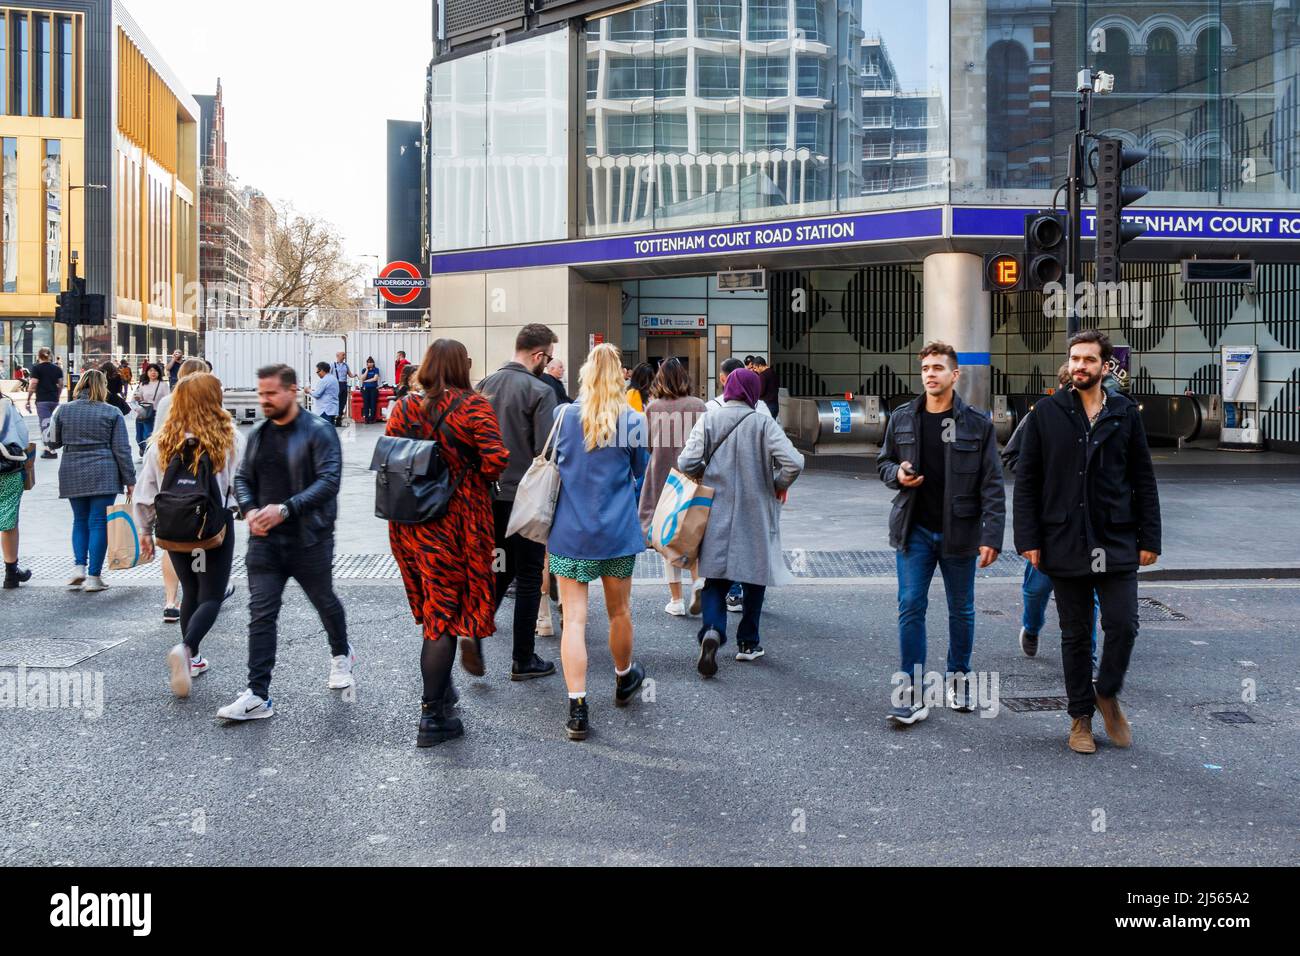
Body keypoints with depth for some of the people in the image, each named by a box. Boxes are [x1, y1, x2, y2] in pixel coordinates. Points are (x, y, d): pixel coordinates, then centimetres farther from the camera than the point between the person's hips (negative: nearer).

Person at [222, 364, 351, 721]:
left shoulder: (318, 431, -11)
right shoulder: (258, 434, 9)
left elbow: (328, 480, -19)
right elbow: (243, 478, 15)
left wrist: (286, 509, -28)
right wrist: (249, 510, -6)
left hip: (309, 540, -4)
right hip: (264, 541, 4)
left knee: (325, 602, 16)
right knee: (261, 614, -3)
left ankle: (341, 655, 45)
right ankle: (258, 696, -2)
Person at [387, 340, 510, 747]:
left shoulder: (404, 408, 4)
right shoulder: (473, 406, -11)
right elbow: (496, 458, -19)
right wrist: (479, 480, 0)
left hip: (408, 523, 5)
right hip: (454, 525, -5)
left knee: (431, 610, 21)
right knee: (445, 614, 1)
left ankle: (440, 691, 35)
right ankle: (432, 717, 3)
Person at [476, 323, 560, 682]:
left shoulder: (485, 385, 5)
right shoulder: (540, 391, -14)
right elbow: (546, 451, -18)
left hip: (489, 494, 6)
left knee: (502, 568, 21)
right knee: (528, 577, 6)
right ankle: (523, 660, 14)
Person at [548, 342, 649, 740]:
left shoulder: (563, 416, -3)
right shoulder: (631, 420, -5)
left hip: (570, 532, 0)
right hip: (617, 531, 0)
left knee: (574, 618, 0)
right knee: (619, 612, 19)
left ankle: (577, 709, -5)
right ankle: (624, 679, 41)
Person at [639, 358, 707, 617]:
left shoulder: (652, 408, -5)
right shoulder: (698, 405, -4)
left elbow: (647, 445, -1)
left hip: (662, 477, 0)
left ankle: (676, 600, 10)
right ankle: (697, 579, -7)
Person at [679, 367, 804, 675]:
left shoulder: (708, 421, -3)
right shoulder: (764, 424, -8)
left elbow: (686, 463, -8)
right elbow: (794, 463, -18)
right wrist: (780, 485, 2)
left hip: (716, 515, 1)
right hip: (756, 515, -1)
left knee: (716, 577, 9)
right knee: (755, 576, 15)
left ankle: (712, 630, -16)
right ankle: (748, 643, 22)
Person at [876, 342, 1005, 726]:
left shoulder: (977, 423, -4)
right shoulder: (902, 419, 3)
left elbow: (992, 485, -5)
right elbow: (883, 462, 16)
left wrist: (991, 536, -12)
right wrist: (897, 474, -9)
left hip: (958, 532, -1)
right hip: (914, 531, 1)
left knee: (961, 610, 12)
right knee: (911, 607, -4)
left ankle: (959, 679, 31)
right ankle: (912, 693, 2)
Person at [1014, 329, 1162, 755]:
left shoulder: (1126, 413, 5)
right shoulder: (1047, 413, 1)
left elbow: (1143, 480, 7)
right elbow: (1026, 480, 1)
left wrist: (1149, 538, 2)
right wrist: (1028, 539, -5)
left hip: (1117, 543, 1)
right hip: (1065, 542, -1)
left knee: (1123, 625, -4)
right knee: (1075, 634, 8)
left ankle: (1108, 694, 24)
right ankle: (1081, 716, 22)